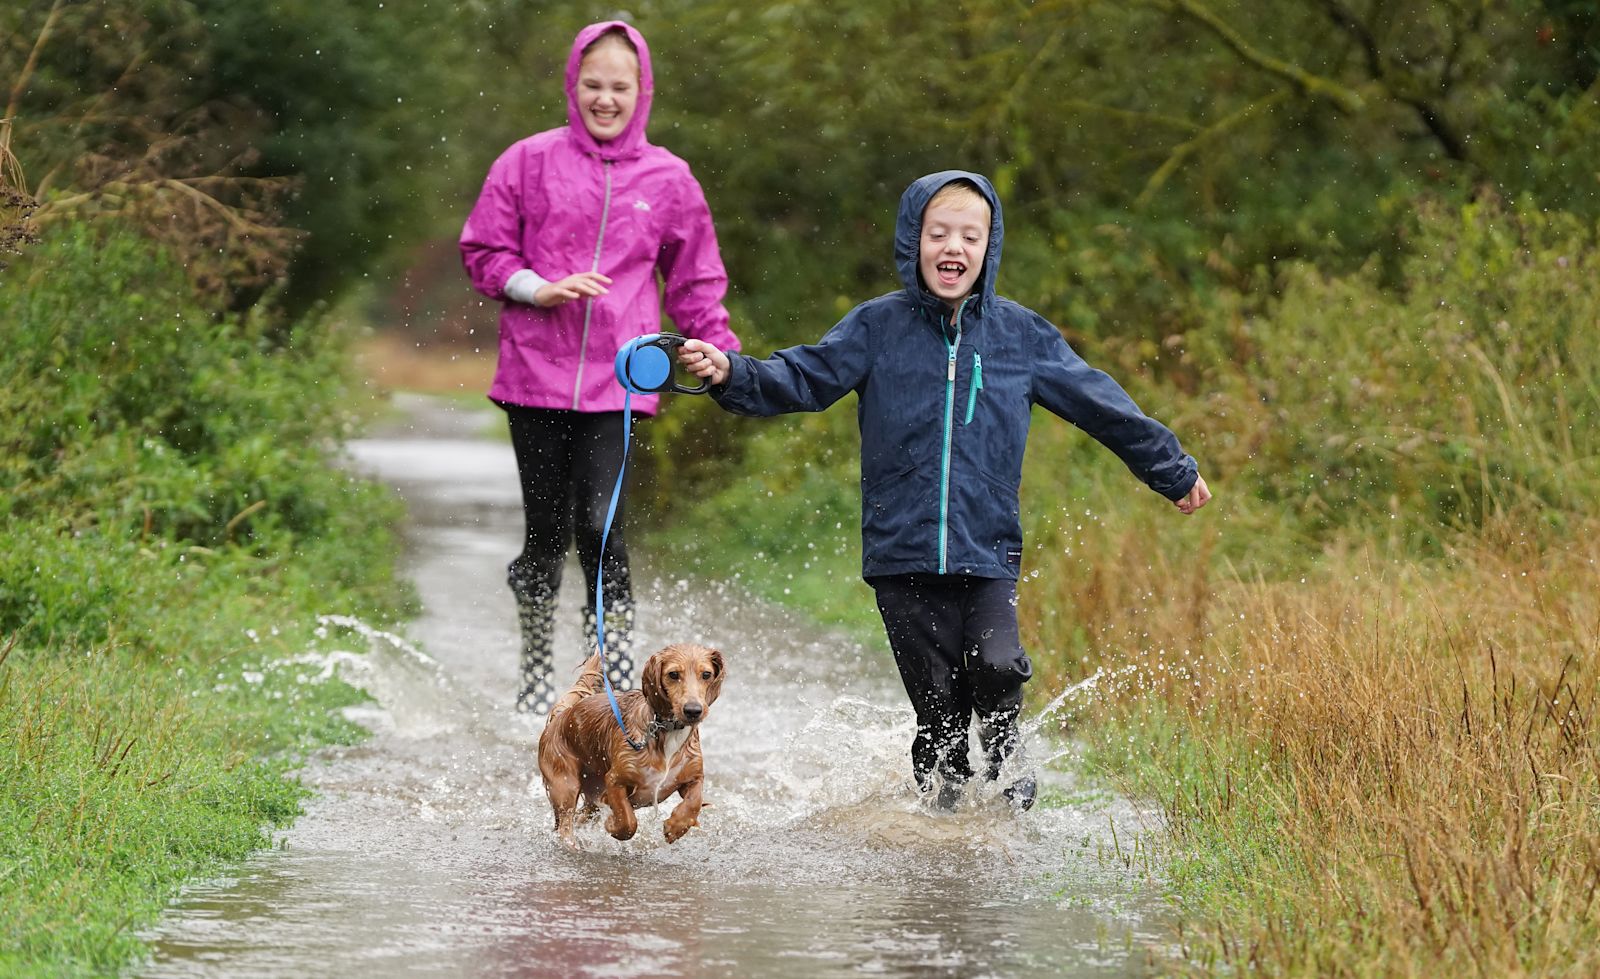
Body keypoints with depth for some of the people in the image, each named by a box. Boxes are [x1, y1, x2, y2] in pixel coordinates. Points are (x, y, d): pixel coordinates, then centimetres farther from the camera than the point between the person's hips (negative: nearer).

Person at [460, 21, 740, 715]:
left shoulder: (667, 178, 8)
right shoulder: (530, 161, 4)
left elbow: (696, 285, 16)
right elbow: (482, 251, 8)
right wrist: (540, 290, -9)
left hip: (617, 382, 0)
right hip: (536, 376, 0)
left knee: (599, 528, -14)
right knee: (548, 533, 2)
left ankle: (618, 686, -7)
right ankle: (536, 673, 23)